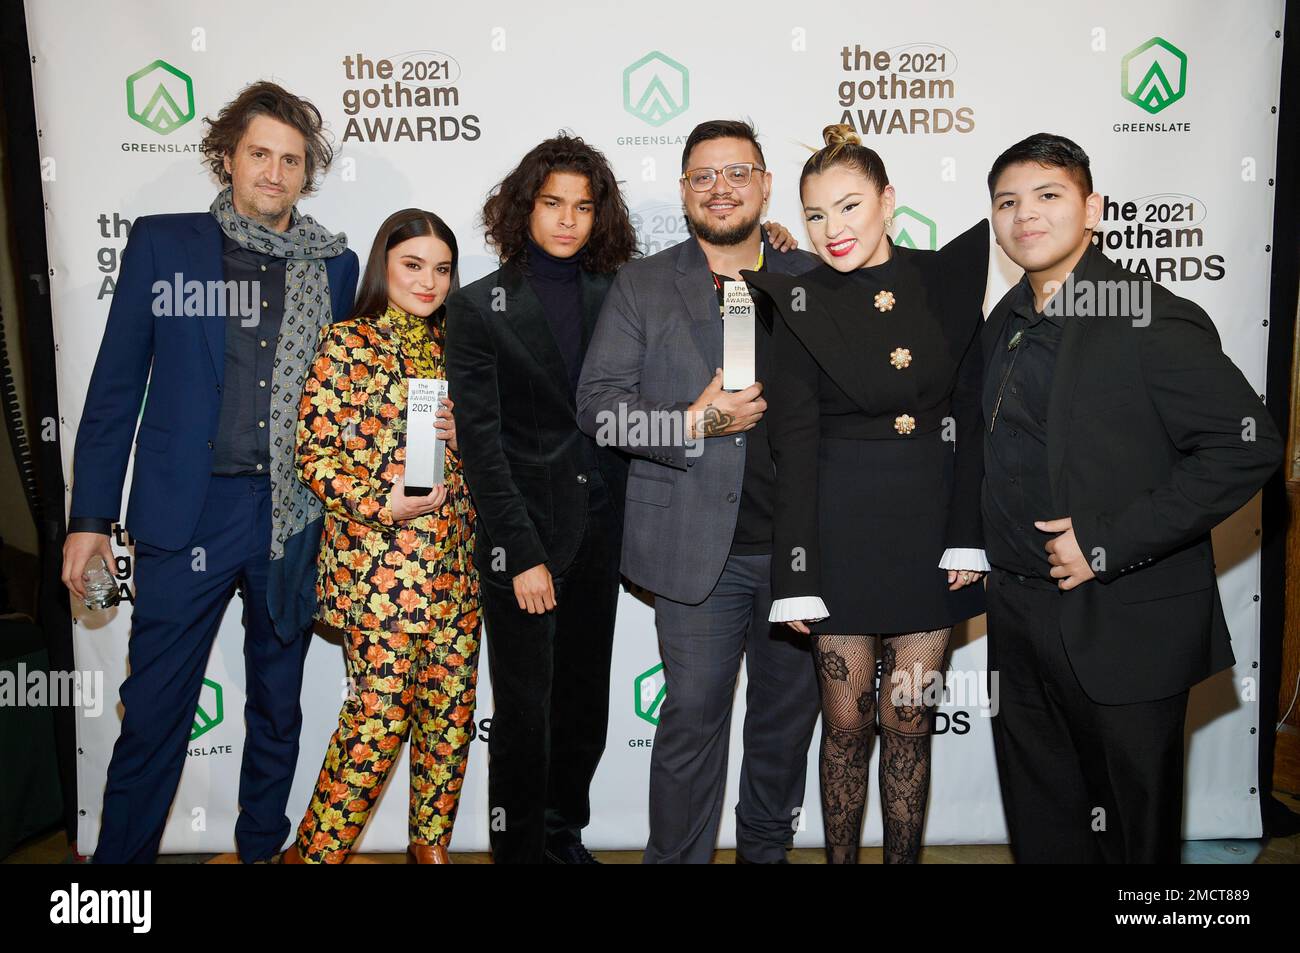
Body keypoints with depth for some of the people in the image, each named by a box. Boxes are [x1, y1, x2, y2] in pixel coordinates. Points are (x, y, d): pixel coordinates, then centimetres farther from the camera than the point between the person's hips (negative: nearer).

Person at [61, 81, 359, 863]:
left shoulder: (336, 265, 6)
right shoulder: (162, 242, 2)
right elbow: (117, 384, 2)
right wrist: (91, 517, 0)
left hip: (293, 518, 2)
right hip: (187, 514, -2)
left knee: (278, 709, 15)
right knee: (154, 715, 3)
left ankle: (262, 846, 34)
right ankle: (122, 853, 23)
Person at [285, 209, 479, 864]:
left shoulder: (452, 347, 14)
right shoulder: (348, 343, -1)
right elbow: (314, 452, -6)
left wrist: (466, 433, -3)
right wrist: (379, 502, -18)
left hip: (454, 564, 6)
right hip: (378, 565, -5)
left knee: (450, 713, 10)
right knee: (379, 716, -3)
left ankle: (431, 845, 27)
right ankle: (313, 850, 17)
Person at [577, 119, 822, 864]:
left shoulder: (811, 280, 9)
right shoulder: (641, 286, 4)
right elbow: (598, 403, -4)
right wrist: (695, 423, -17)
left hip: (801, 543, 3)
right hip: (699, 546, -2)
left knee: (790, 712, 16)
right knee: (692, 718, 2)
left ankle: (769, 846, 38)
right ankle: (677, 856, 22)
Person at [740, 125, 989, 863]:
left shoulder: (945, 280, 1)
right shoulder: (802, 303, -4)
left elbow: (970, 414, 3)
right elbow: (795, 444, -7)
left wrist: (966, 538, -3)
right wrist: (796, 575, -10)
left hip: (930, 529, 2)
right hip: (843, 533, -2)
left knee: (910, 723, 12)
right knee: (848, 722, 10)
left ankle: (906, 857, 30)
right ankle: (841, 857, 29)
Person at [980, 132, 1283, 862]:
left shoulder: (1152, 321, -14)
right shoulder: (1007, 323, 9)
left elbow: (1247, 446, -20)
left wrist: (1108, 543, -21)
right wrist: (977, 542, 7)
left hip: (1126, 627, -7)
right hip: (1022, 618, 7)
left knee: (1132, 829, 11)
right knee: (1039, 824, 19)